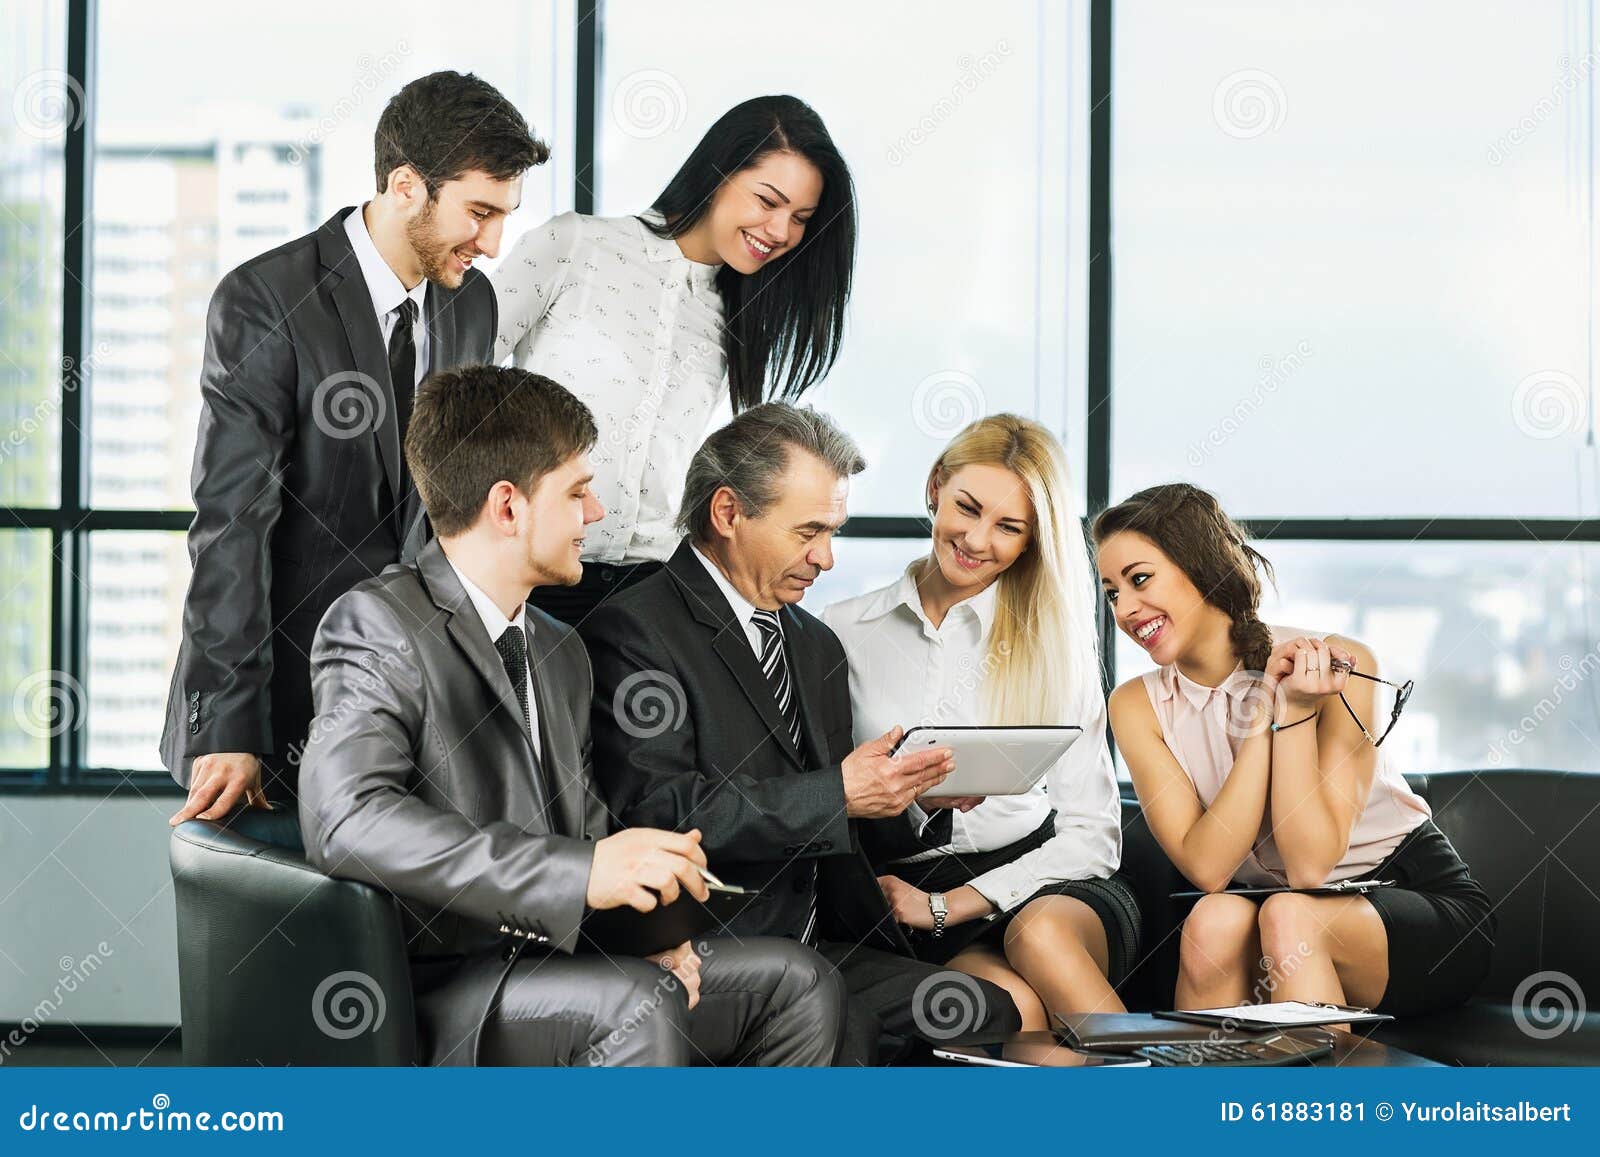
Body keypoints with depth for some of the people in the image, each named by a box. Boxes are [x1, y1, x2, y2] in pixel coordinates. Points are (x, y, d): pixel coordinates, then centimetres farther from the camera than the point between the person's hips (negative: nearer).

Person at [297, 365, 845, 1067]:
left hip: (546, 962, 9)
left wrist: (643, 917, -1)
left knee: (798, 982, 0)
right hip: (436, 986, -9)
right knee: (638, 1005, -32)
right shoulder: (376, 626, -11)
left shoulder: (561, 652, 18)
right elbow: (348, 821, -27)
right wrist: (582, 874, -33)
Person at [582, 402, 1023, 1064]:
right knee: (840, 1029, -35)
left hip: (826, 946, 8)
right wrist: (837, 793, -19)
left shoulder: (816, 646, 23)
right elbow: (656, 809, -18)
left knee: (997, 1013, -15)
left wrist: (918, 798, 3)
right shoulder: (632, 631, -4)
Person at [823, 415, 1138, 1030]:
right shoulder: (845, 633, 10)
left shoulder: (1054, 641, 10)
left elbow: (1092, 833, 3)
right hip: (909, 893, -1)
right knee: (1014, 1005, -34)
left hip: (1051, 888, 1)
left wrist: (948, 905, -7)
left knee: (1040, 933, -36)